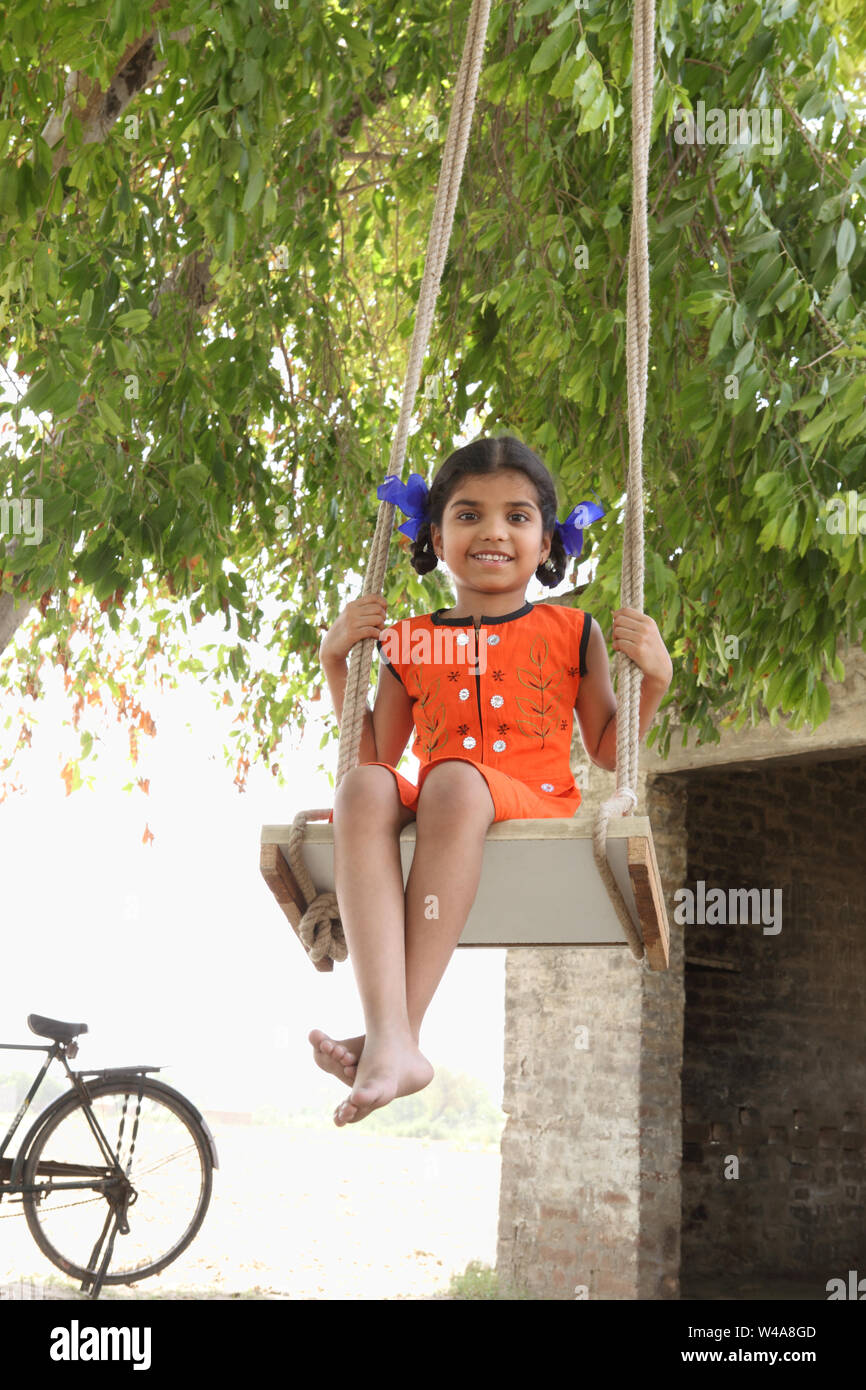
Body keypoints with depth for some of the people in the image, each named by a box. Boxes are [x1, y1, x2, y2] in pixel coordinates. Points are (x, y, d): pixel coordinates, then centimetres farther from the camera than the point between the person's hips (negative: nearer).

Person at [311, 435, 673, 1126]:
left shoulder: (570, 633, 15)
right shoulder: (412, 641, 19)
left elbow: (608, 751, 15)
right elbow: (376, 751, 22)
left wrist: (654, 678, 1)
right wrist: (335, 659, 16)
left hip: (535, 806, -2)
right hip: (430, 807, 2)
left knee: (454, 780, -37)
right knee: (364, 786, -33)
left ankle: (407, 1025, -41)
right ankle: (391, 1043, -48)